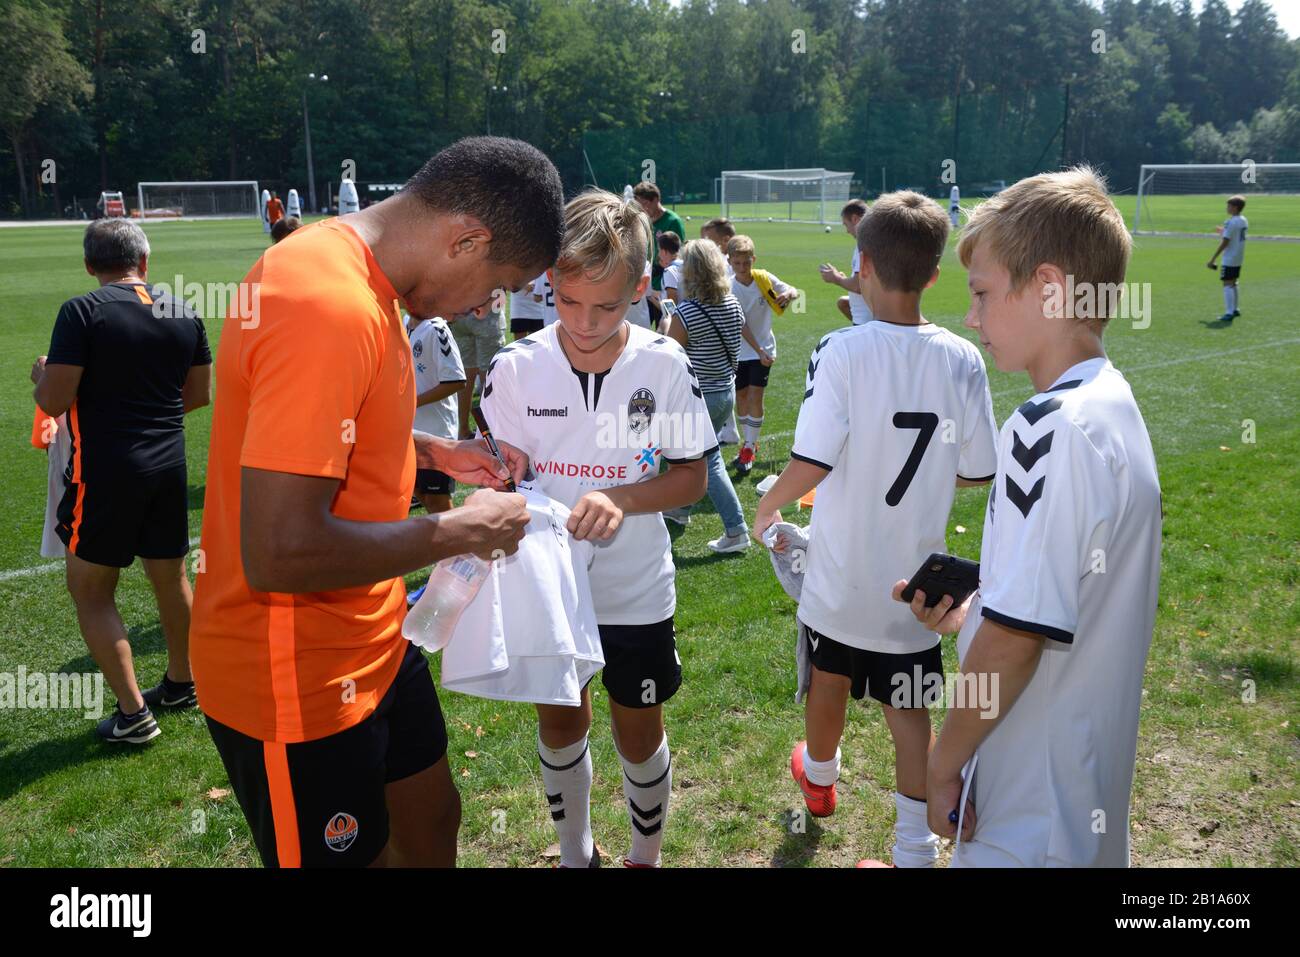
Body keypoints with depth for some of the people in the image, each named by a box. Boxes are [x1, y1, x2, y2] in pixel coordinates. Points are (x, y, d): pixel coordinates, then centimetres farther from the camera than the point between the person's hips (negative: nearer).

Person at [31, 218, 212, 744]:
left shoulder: (82, 311, -12)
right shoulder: (184, 312, 4)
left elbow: (54, 401, -15)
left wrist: (41, 372, 7)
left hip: (104, 469, -5)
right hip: (168, 463, 6)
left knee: (90, 589, 8)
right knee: (170, 576, 19)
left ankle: (133, 714, 8)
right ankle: (180, 683, 36)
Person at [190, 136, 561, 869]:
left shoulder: (350, 266, 3)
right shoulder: (330, 307, -29)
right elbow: (282, 551, -32)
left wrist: (435, 453, 6)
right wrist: (459, 532, -20)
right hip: (300, 680, -9)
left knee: (431, 818, 23)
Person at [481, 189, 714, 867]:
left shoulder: (665, 366, -14)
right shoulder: (516, 369, -12)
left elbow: (692, 478, -7)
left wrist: (620, 497, -25)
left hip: (637, 591, -1)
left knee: (639, 735, 14)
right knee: (559, 723, 19)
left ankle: (646, 856, 42)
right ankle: (574, 853, 45)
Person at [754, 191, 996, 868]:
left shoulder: (842, 352, -19)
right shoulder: (961, 360, -9)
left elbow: (810, 465, -21)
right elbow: (975, 474, -3)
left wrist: (768, 506, -1)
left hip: (841, 572, -1)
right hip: (916, 578, 2)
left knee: (830, 681, 22)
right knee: (908, 709, 11)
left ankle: (819, 778, 48)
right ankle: (915, 849, 16)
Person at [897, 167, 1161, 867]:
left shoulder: (1049, 427, -24)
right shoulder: (1117, 407, 6)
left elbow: (1016, 637, -24)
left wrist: (945, 761, -13)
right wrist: (971, 612, 4)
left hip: (1031, 810, -9)